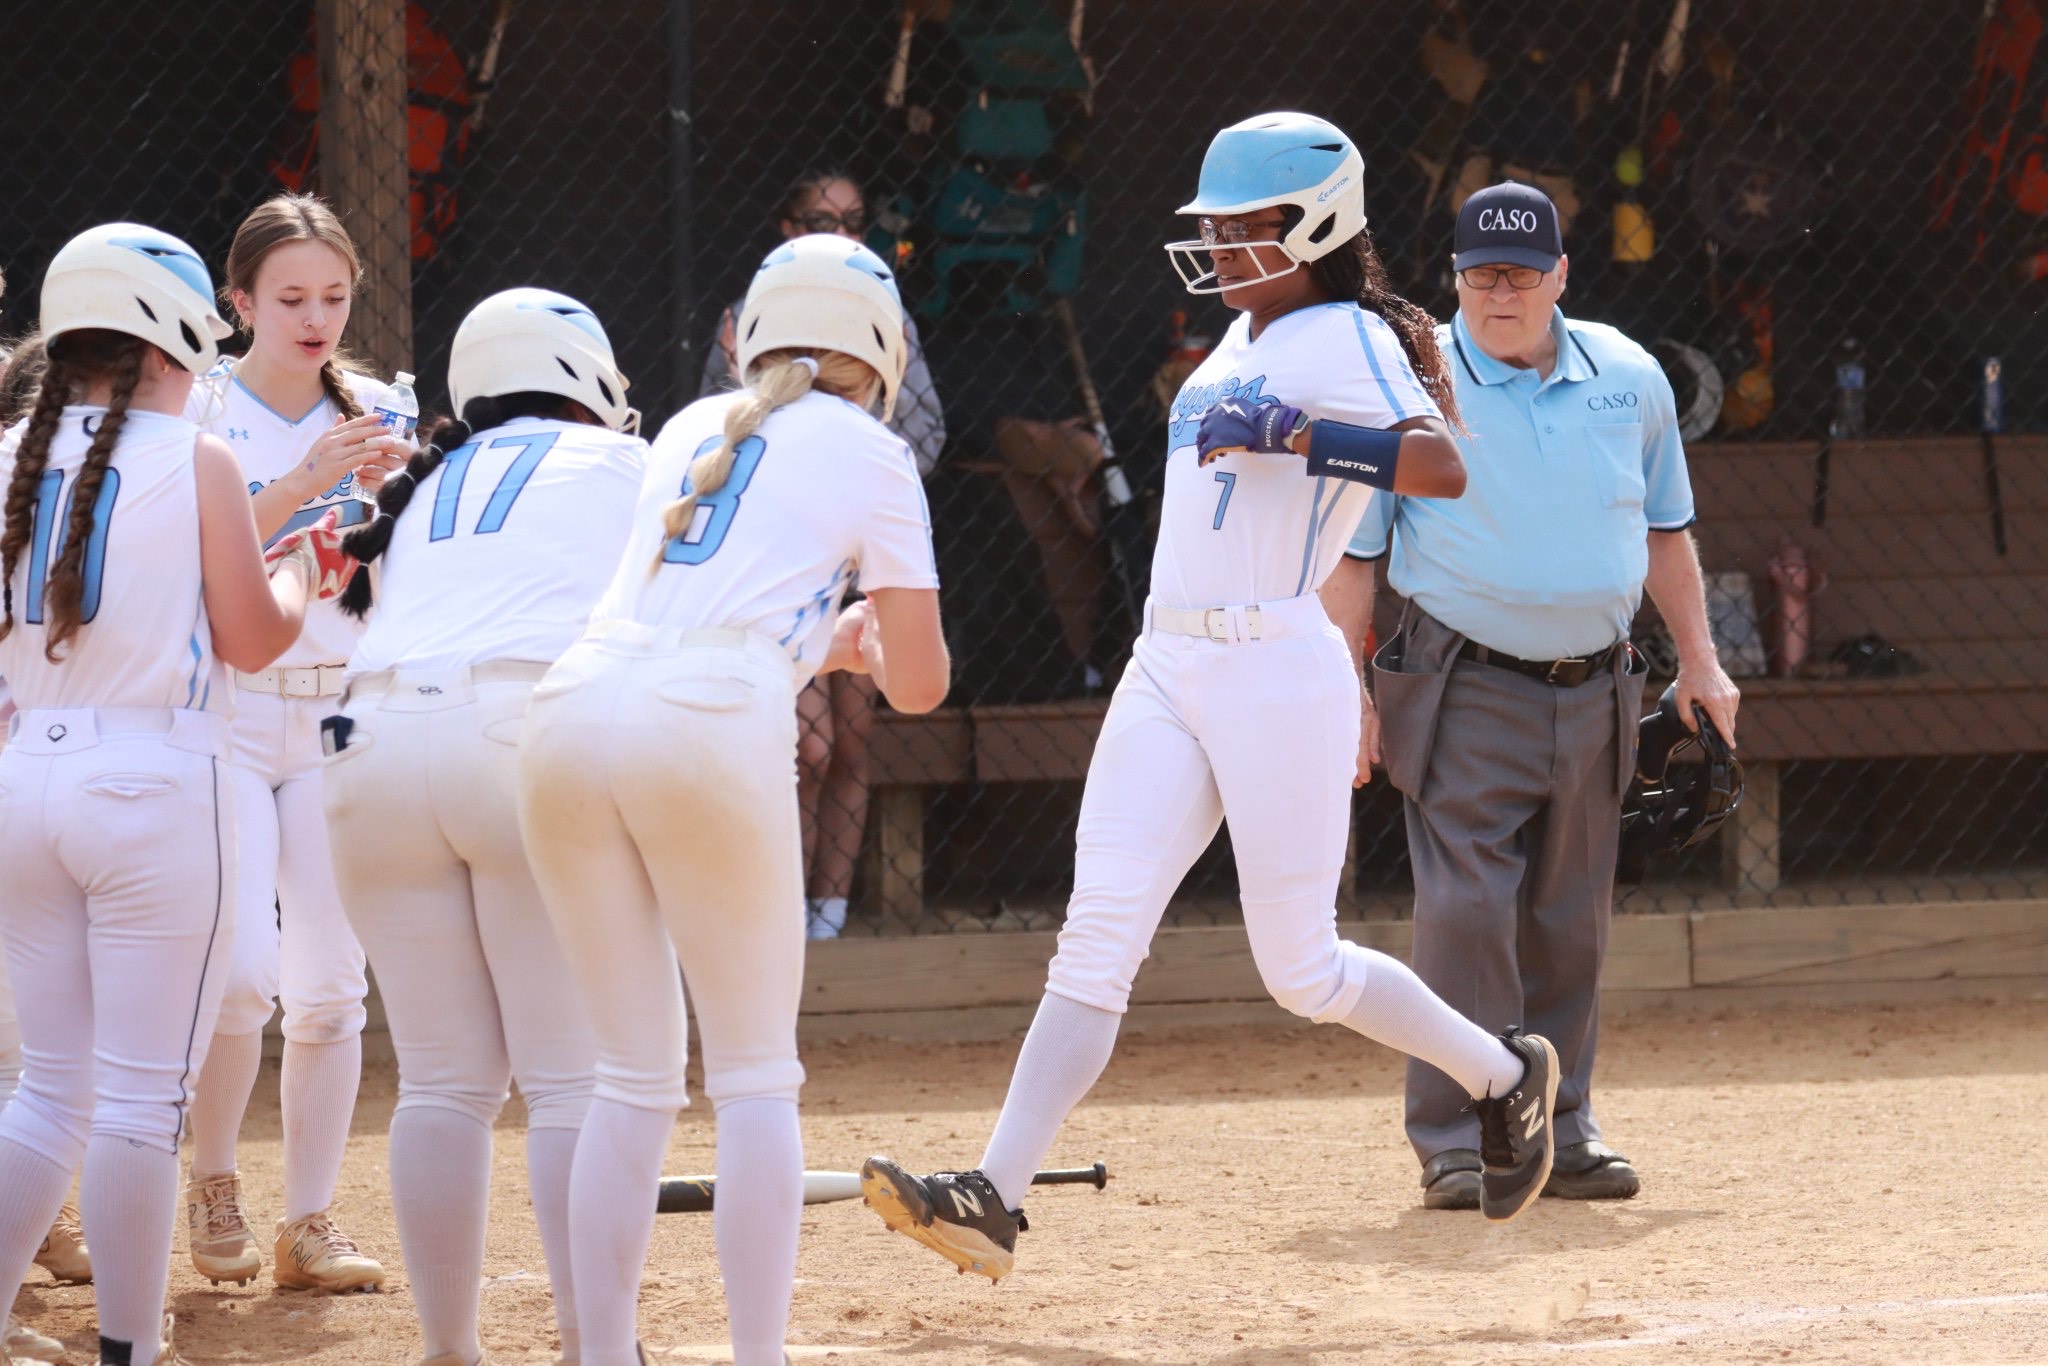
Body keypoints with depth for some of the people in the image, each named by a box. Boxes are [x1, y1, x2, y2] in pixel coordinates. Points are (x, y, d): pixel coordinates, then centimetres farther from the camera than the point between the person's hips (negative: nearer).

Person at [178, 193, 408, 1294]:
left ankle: (309, 1221, 9)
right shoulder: (198, 413, -4)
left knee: (330, 985, 0)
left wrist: (390, 496, -13)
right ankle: (212, 1181, 8)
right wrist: (300, 485, -25)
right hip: (223, 712, -4)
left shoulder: (369, 417, 8)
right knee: (245, 973, -15)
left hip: (339, 716, 4)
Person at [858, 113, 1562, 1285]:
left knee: (1302, 968, -1)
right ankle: (995, 1198, -14)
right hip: (1168, 672, 7)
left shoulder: (1346, 341, -8)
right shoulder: (1245, 339, 18)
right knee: (1097, 939, -5)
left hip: (1279, 674, -7)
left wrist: (1290, 432, -29)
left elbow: (1442, 466, -25)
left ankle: (1504, 1075, 23)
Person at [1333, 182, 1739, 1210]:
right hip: (1466, 692, -4)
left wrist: (1697, 661, 16)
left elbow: (1664, 528, 20)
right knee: (1466, 911, -12)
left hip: (1593, 693, 4)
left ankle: (1560, 1133, 17)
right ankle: (1459, 1144, -9)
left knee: (1569, 923, 9)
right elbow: (1351, 552, -2)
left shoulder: (1628, 380, 7)